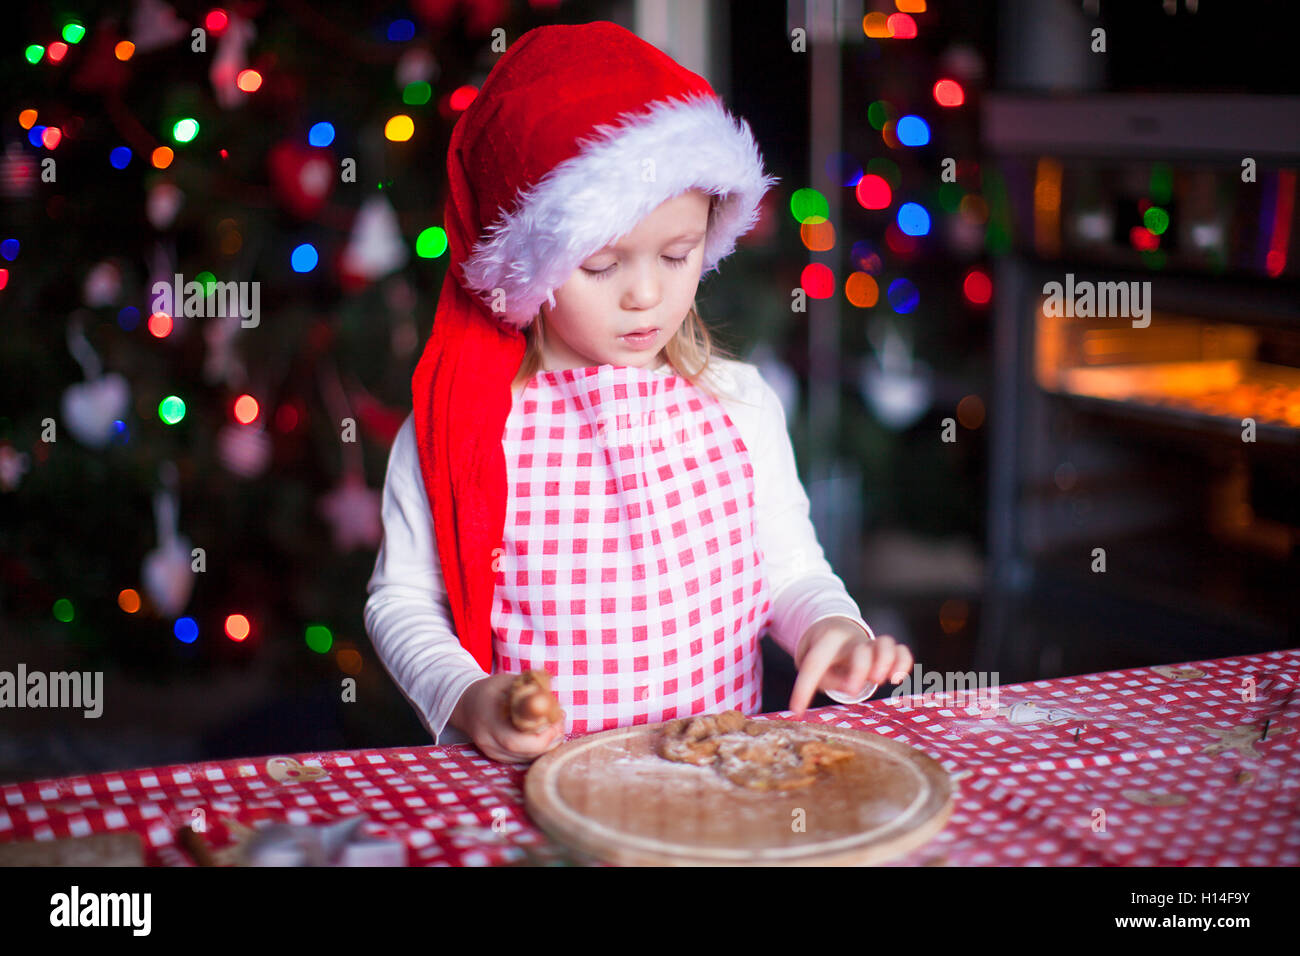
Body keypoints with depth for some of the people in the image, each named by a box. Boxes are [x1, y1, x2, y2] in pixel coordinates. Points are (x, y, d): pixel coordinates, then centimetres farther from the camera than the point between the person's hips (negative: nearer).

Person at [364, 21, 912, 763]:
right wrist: (466, 697, -13)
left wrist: (829, 628, -8)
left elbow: (792, 569, 12)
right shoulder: (456, 422, -4)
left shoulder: (739, 403, 4)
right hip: (530, 780, -1)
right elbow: (402, 600, 4)